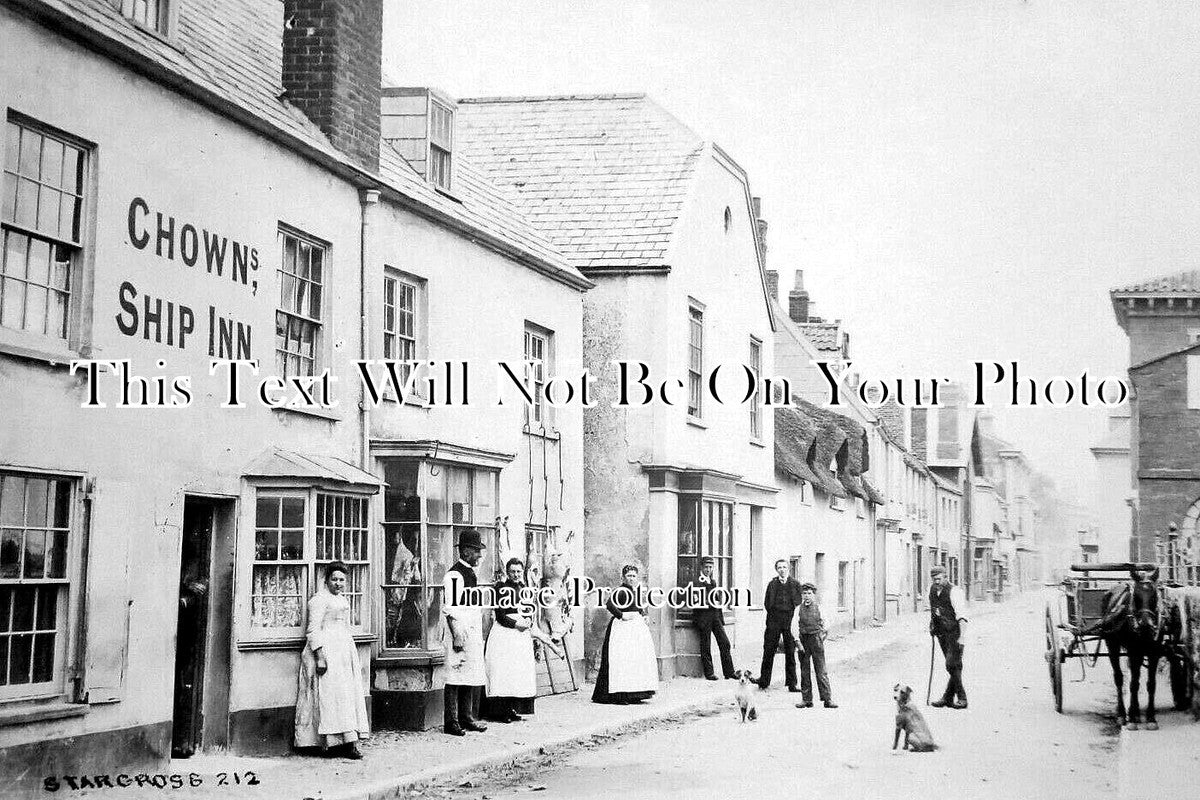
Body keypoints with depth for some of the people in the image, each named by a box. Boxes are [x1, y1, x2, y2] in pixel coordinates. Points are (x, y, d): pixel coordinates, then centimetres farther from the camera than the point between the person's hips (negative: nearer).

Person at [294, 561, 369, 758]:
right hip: (326, 650, -9)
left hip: (344, 652, 9)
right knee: (334, 694, -12)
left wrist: (354, 655, 24)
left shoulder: (342, 600, 20)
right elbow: (313, 630, -14)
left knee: (349, 695, 4)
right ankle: (348, 741, -18)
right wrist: (320, 657, -22)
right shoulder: (319, 600, -7)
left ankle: (348, 741, 4)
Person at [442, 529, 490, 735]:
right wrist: (457, 637, -21)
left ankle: (466, 718, 22)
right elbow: (449, 609, -18)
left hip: (473, 633, 10)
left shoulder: (470, 573, 16)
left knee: (472, 676, 13)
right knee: (455, 677, -5)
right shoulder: (454, 575, -14)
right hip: (460, 633, -10)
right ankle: (451, 722, 0)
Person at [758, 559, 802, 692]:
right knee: (769, 651, 1)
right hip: (774, 621, 0)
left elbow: (799, 602, 5)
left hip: (790, 620, 0)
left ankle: (792, 684, 7)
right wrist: (773, 614, 0)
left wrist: (792, 615, -3)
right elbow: (767, 603, 9)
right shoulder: (772, 584, 8)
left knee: (791, 653, 2)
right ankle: (764, 681, 10)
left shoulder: (795, 584, 7)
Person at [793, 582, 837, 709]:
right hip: (803, 639, 1)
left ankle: (827, 699, -2)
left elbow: (824, 624, 12)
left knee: (821, 670, -3)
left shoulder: (818, 608, 3)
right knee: (804, 671, 6)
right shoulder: (798, 609, 3)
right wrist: (798, 642, -9)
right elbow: (794, 627, -2)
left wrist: (824, 633, -1)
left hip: (816, 638, -1)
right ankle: (807, 699, 14)